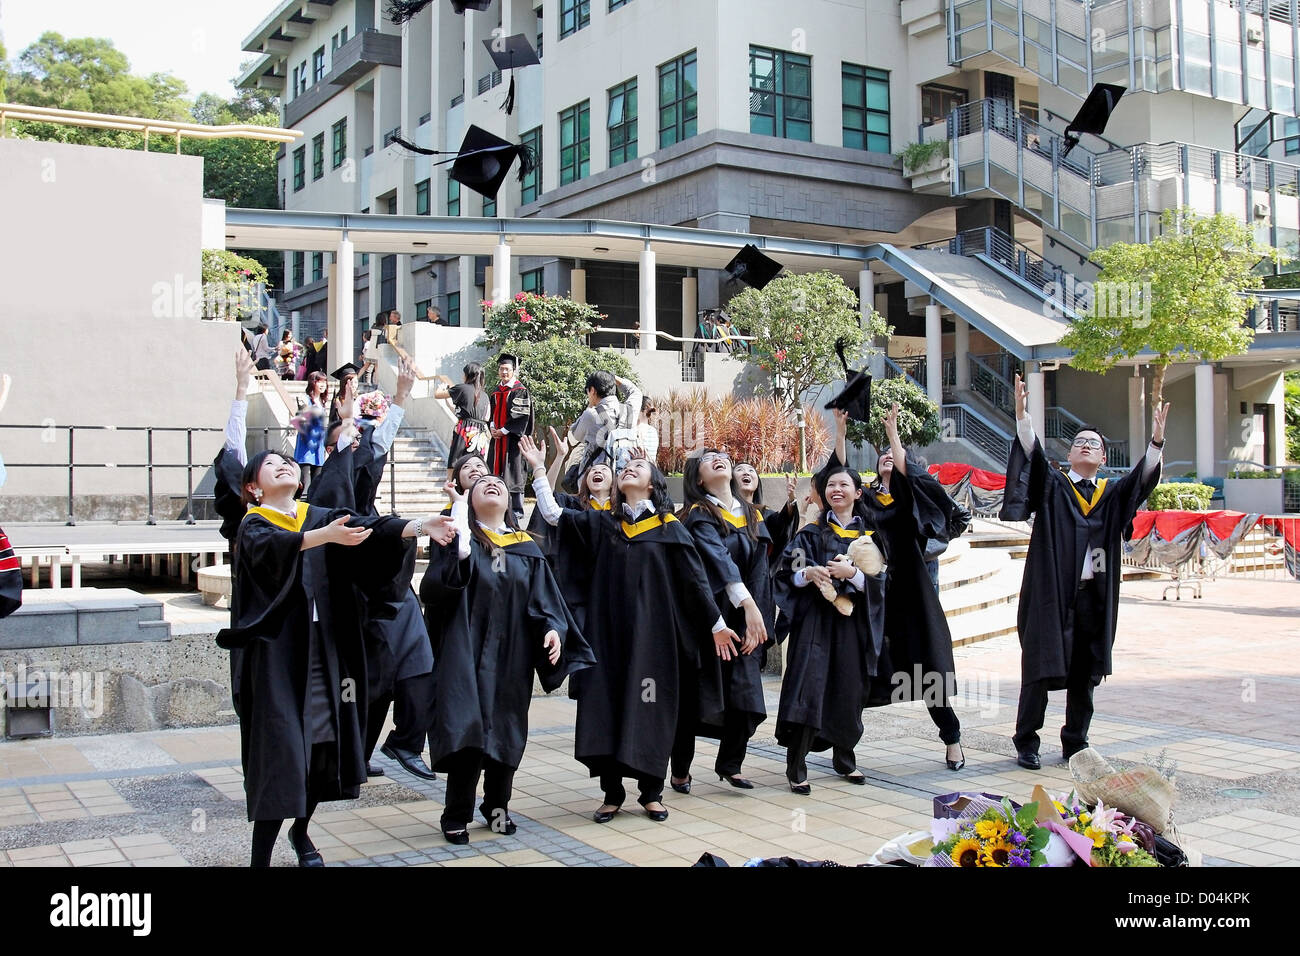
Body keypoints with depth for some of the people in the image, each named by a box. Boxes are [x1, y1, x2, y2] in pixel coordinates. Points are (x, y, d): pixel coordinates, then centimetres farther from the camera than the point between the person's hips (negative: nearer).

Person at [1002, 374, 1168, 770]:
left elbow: (1143, 477, -5)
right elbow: (1031, 453, -11)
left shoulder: (1113, 494, 12)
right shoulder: (1052, 486, 4)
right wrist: (1021, 413, -26)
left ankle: (1075, 744, 21)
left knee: (1084, 675, 8)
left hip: (1095, 598, 3)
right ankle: (1026, 742, 10)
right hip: (1051, 594, -3)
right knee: (1041, 669, -1)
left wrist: (1156, 440, -21)